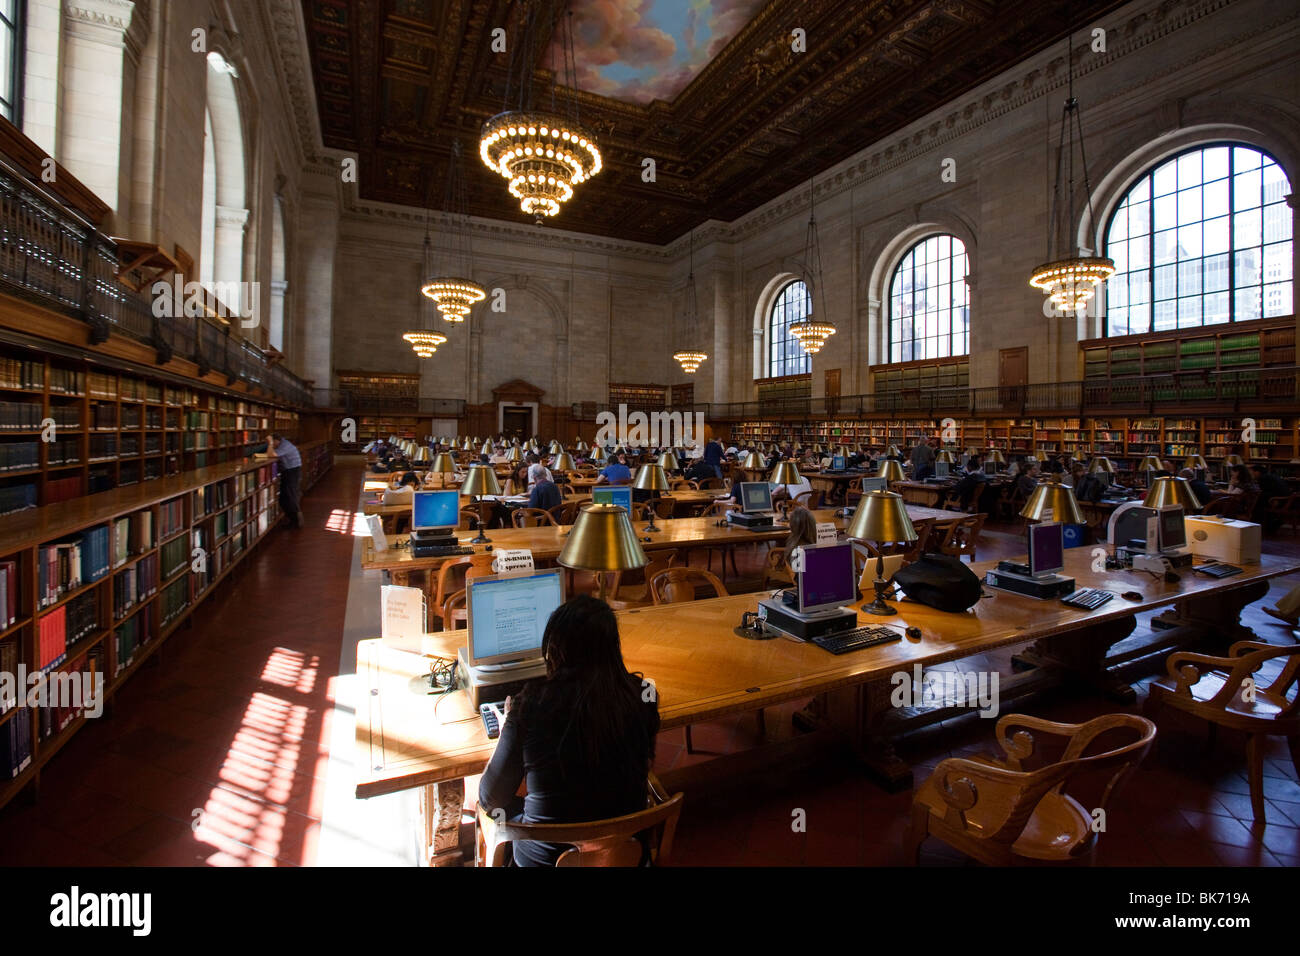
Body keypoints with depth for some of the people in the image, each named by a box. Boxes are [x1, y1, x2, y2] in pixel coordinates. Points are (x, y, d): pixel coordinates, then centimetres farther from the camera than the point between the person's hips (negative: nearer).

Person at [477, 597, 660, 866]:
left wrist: (507, 730, 5)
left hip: (546, 857, -3)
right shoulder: (641, 694, -16)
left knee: (503, 810, 28)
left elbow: (490, 799, -10)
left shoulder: (531, 704, -24)